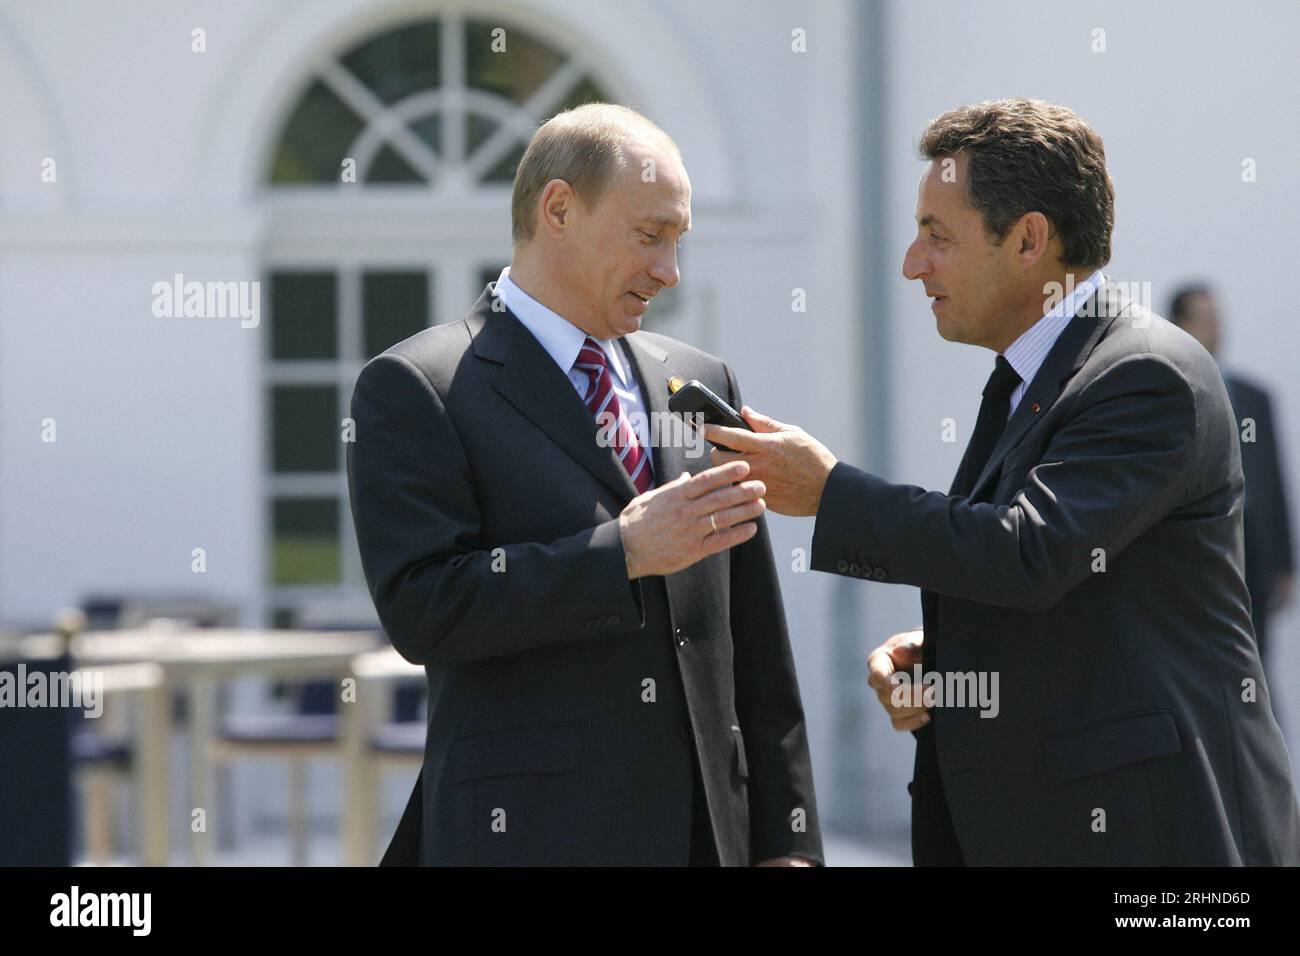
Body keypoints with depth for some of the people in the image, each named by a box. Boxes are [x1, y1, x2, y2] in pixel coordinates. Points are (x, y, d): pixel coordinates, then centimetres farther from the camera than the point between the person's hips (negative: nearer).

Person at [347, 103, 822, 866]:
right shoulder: (411, 390, -1)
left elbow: (757, 655, 15)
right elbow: (421, 608, -14)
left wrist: (786, 844, 10)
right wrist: (623, 553, -18)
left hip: (706, 831, 5)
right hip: (528, 833, -5)